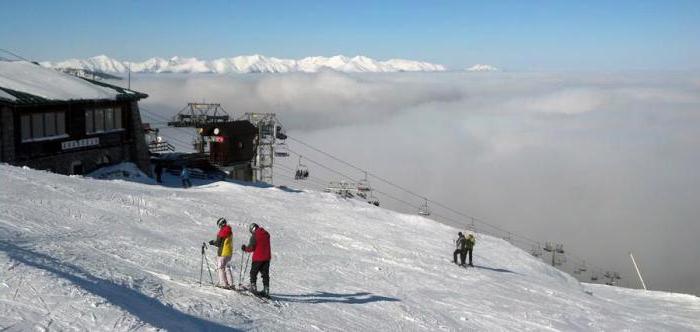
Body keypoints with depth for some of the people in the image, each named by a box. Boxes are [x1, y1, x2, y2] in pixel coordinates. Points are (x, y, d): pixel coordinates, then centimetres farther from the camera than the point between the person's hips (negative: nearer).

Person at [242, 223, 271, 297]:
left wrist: (245, 248, 7)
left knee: (253, 273, 10)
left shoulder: (254, 236, -12)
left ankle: (253, 288, 8)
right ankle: (266, 290, 9)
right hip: (267, 257, 6)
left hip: (258, 258, -6)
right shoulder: (266, 234, 6)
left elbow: (251, 248, -12)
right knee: (265, 274, 10)